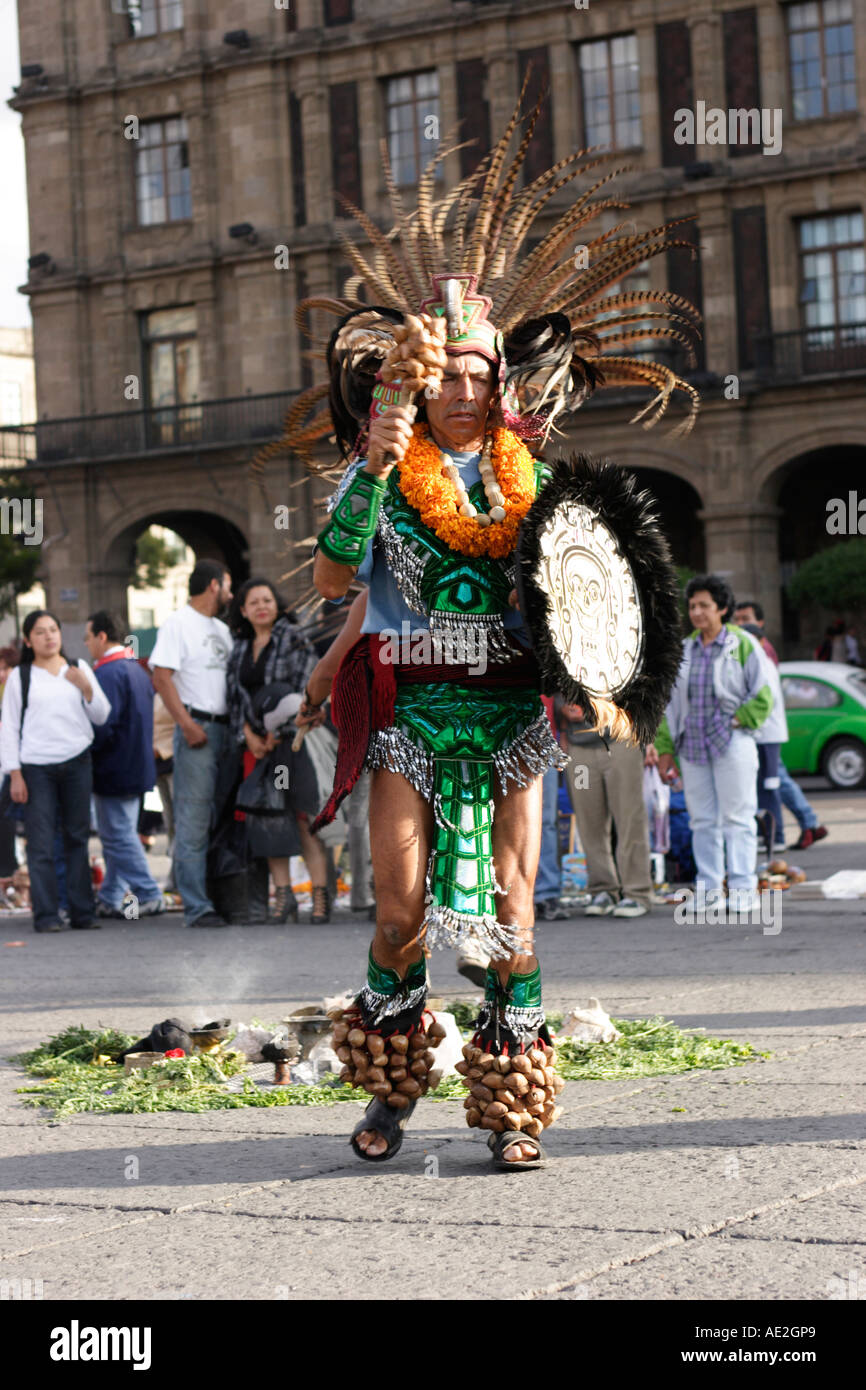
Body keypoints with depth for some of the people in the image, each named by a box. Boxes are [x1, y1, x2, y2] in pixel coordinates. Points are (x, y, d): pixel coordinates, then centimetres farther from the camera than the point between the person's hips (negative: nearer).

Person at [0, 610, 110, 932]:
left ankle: (82, 912, 10)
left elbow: (102, 716, 10)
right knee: (41, 843, -5)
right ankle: (45, 915, -3)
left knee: (77, 837, 4)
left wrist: (86, 688, -8)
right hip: (36, 767, -2)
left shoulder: (79, 669, 12)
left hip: (77, 762, 2)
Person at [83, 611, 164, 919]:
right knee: (120, 835, 13)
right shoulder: (136, 669, 13)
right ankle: (110, 899, 18)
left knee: (118, 836, -5)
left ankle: (149, 896, -6)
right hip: (137, 767, 10)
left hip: (113, 767, -10)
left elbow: (104, 726, -24)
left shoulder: (108, 673, -17)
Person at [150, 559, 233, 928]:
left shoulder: (221, 629, 21)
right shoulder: (178, 624, -4)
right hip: (198, 729, -8)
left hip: (227, 731, 8)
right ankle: (196, 907, -9)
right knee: (194, 821, -8)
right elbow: (161, 677, -12)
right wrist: (187, 724, -19)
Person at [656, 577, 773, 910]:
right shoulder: (683, 651, 12)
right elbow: (670, 703, 14)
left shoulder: (744, 645, 0)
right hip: (692, 747, 4)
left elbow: (762, 697, 0)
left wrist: (736, 722, -9)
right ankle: (709, 888, 11)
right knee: (702, 820, 6)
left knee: (737, 817, -4)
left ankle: (742, 887, 0)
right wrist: (665, 748, 10)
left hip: (732, 745, -4)